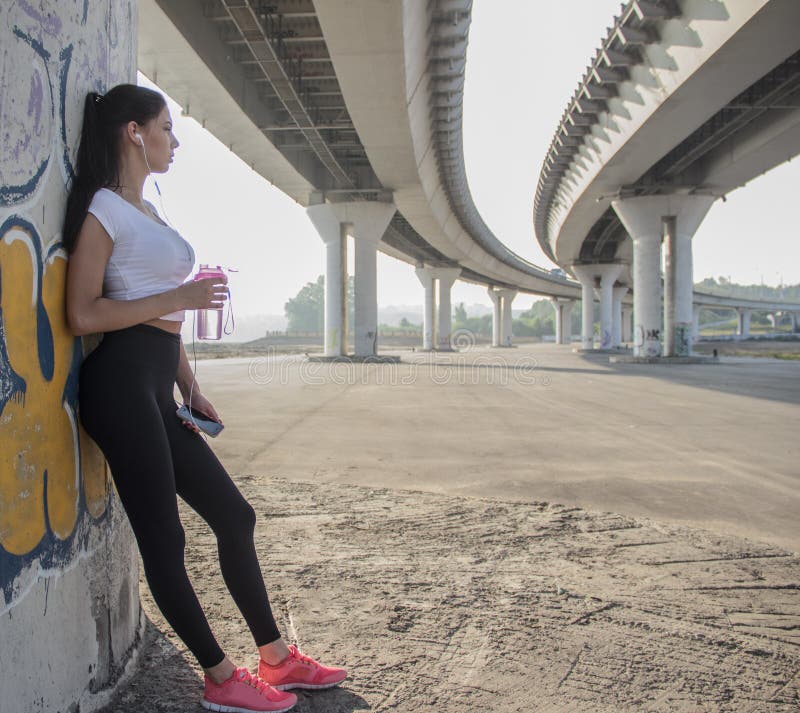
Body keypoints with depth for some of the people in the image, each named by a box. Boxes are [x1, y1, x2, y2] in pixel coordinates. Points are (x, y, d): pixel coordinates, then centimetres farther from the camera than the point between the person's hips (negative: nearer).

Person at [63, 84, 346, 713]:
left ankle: (277, 659, 22)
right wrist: (183, 296, -14)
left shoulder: (149, 213, 22)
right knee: (164, 538, -1)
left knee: (234, 515, 10)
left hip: (156, 391, 10)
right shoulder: (104, 208, -5)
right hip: (120, 383, -9)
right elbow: (84, 315, -13)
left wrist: (191, 389, 16)